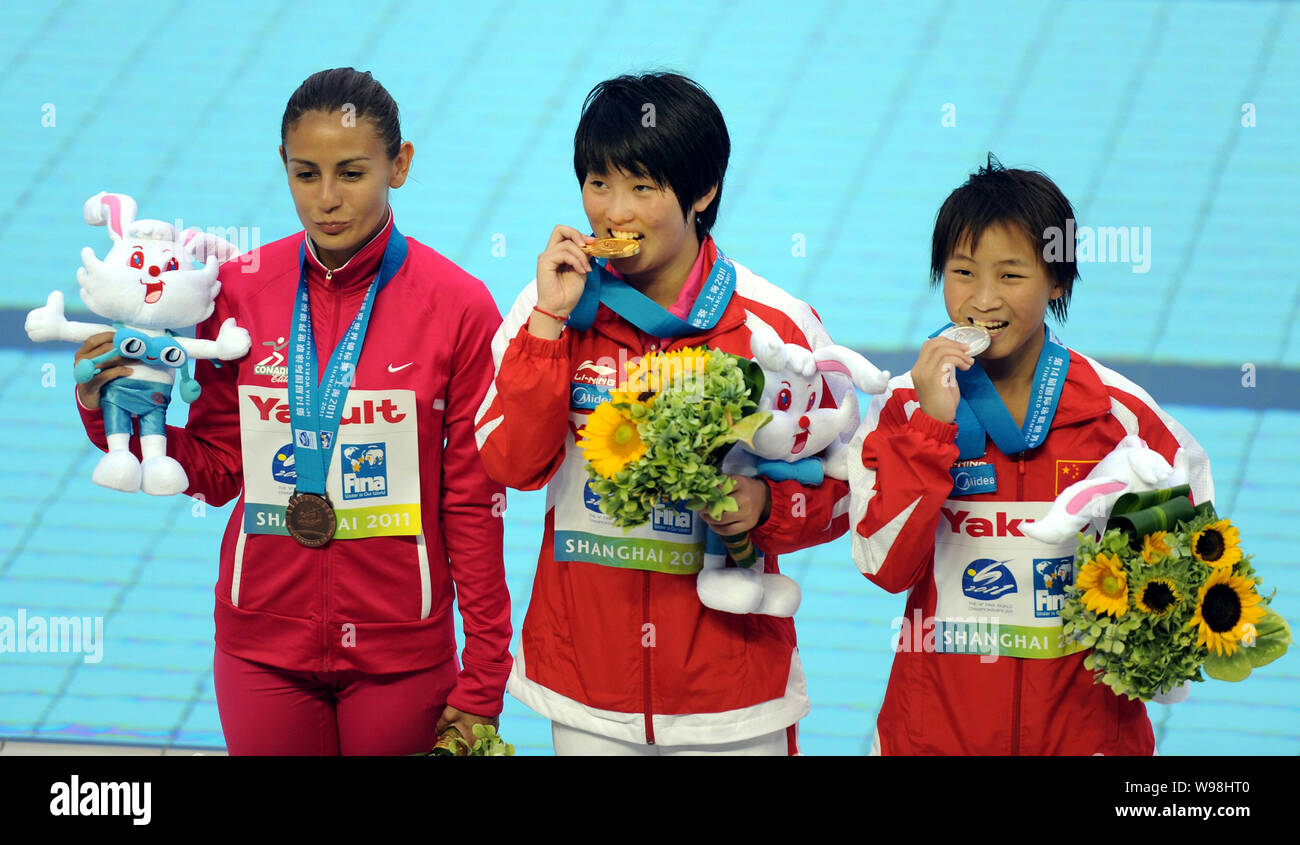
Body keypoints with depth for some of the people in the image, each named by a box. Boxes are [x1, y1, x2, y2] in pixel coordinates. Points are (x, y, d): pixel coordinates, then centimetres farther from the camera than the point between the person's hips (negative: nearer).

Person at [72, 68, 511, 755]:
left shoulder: (457, 306, -7)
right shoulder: (239, 291, -1)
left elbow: (474, 504, -4)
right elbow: (215, 470, 5)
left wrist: (483, 683, -4)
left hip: (400, 658, -2)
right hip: (263, 649, 2)